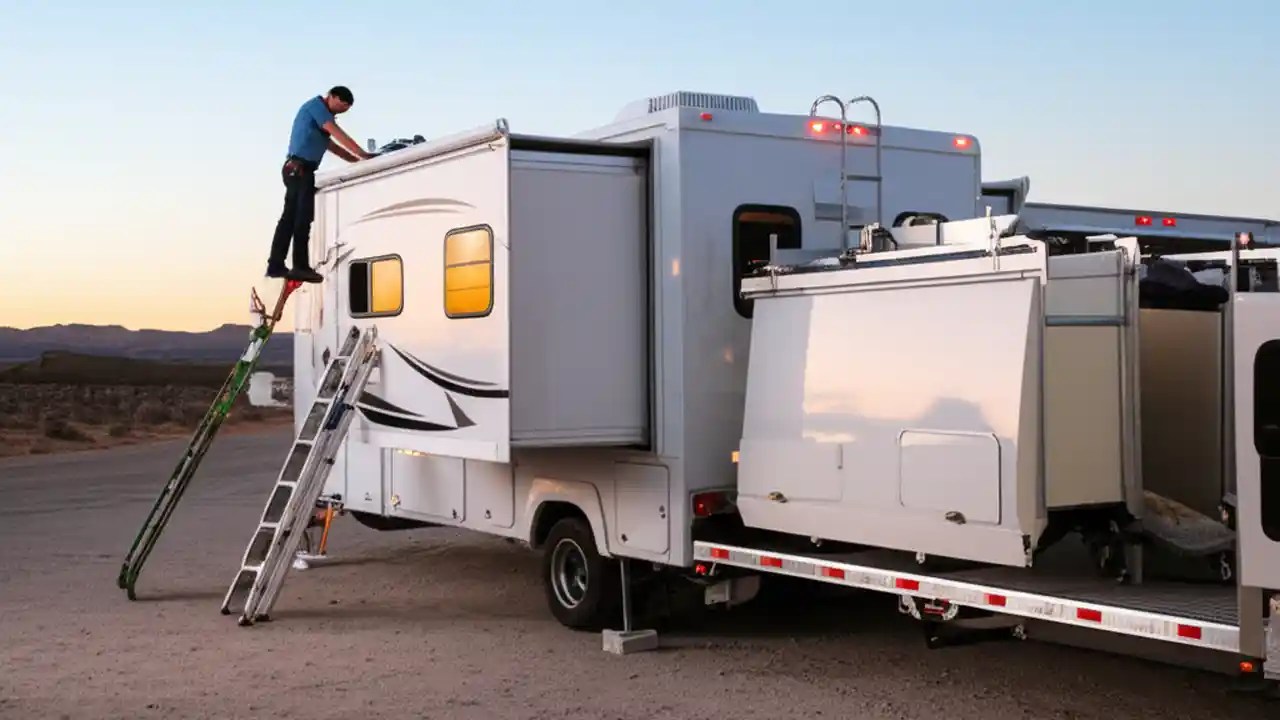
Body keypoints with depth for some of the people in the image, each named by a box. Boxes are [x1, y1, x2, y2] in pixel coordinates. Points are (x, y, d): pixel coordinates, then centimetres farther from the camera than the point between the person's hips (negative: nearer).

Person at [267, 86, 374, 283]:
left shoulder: (318, 111, 24)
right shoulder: (316, 106, -7)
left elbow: (330, 143, 21)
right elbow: (338, 134, -17)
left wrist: (356, 160, 10)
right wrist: (362, 155, -20)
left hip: (295, 169, 10)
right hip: (300, 169, -10)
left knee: (290, 217, 8)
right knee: (302, 218, -12)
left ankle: (275, 265, 8)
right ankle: (300, 266, -15)